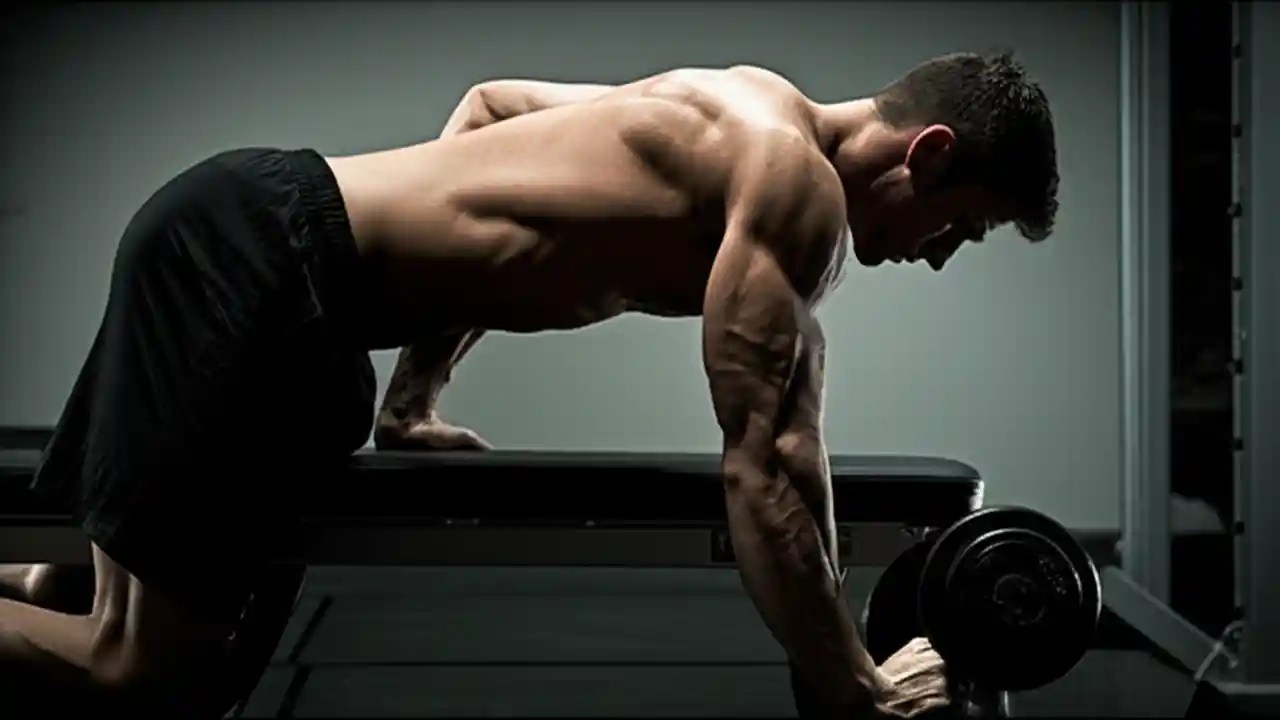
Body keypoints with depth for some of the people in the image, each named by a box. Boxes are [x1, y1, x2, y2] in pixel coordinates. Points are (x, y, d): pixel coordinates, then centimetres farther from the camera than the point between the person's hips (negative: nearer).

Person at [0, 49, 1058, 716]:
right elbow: (766, 464, -20)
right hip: (252, 259, -10)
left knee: (134, 591, 16)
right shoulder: (797, 184, -13)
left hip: (251, 226, 10)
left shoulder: (738, 119, 16)